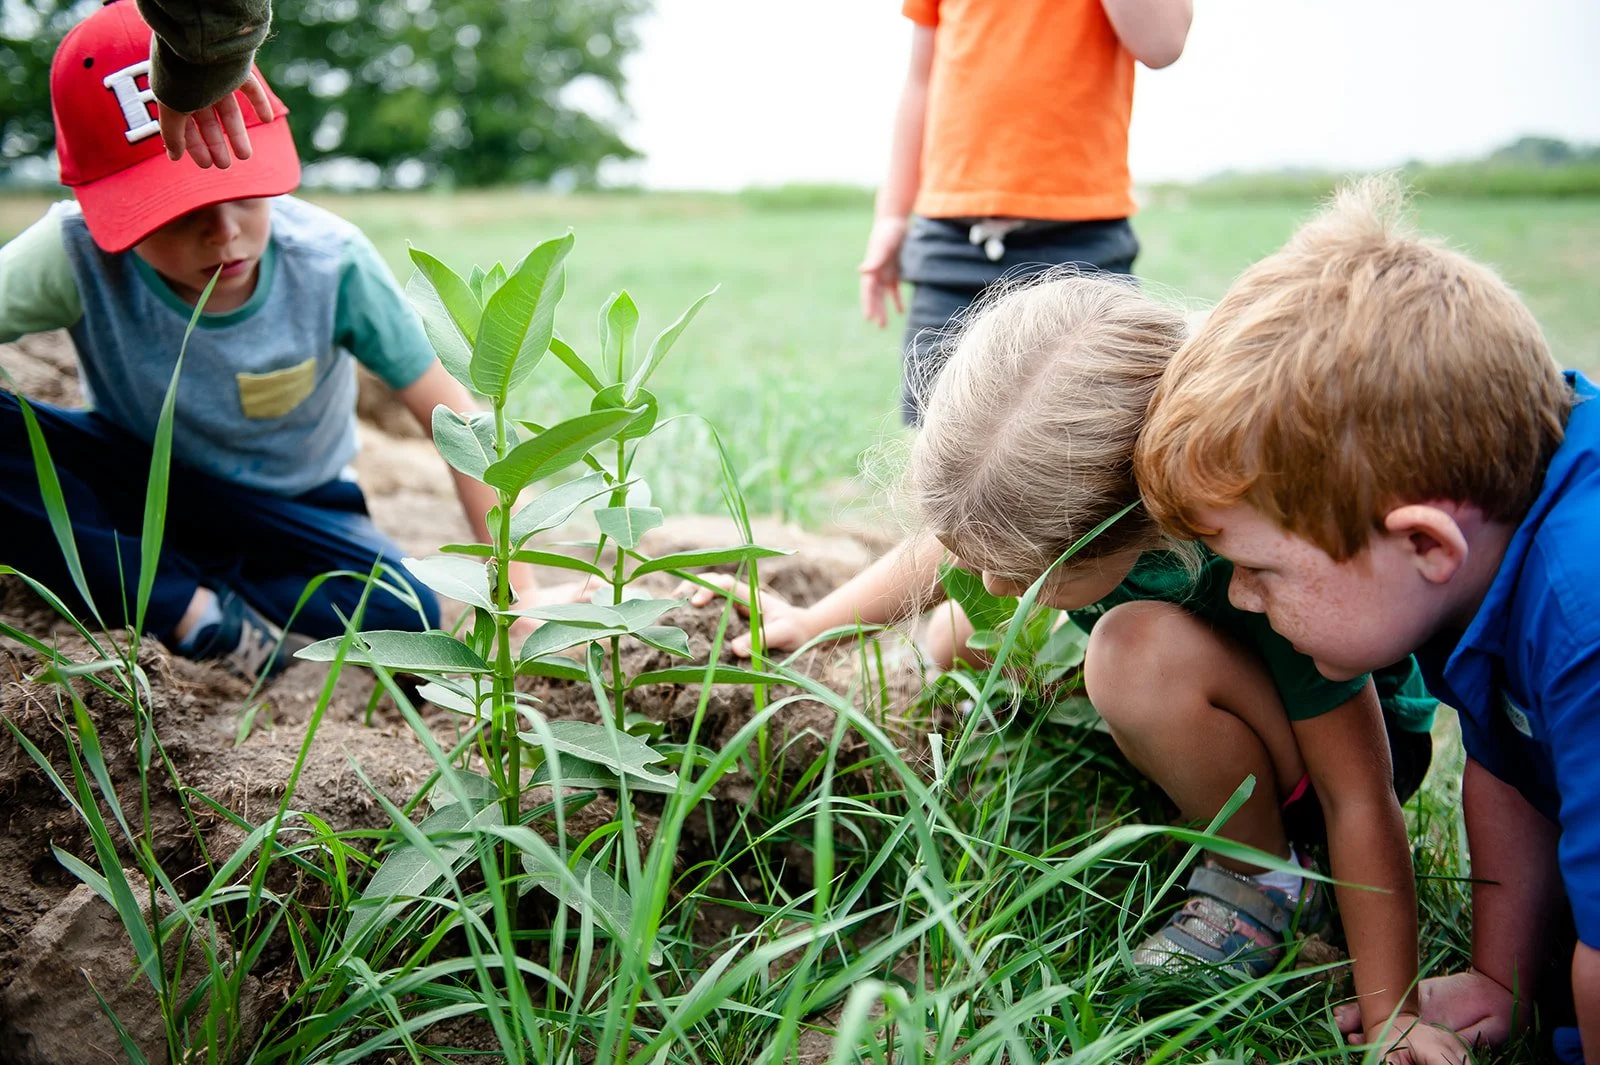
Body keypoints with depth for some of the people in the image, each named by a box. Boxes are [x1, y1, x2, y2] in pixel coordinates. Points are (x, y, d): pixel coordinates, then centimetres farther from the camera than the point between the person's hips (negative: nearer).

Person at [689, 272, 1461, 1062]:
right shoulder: (1060, 492, -22)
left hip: (1353, 727, -7)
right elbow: (955, 547, 2)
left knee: (1144, 651, -36)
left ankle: (1264, 885, -9)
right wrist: (810, 623, 7)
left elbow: (1360, 797, -30)